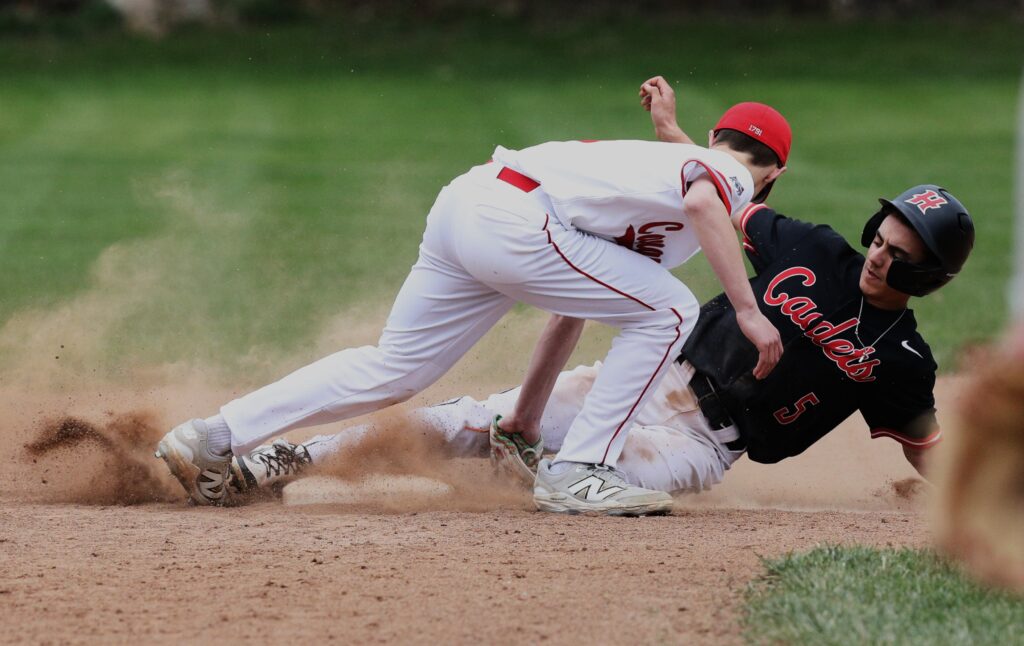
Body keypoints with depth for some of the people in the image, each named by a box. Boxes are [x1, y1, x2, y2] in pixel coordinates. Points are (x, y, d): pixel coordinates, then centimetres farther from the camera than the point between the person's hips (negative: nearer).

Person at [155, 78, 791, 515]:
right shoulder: (730, 176, 8)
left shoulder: (653, 162, 32)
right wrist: (747, 309, -20)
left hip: (459, 206, 9)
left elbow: (572, 310, 34)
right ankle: (578, 473, -5)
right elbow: (702, 199, -21)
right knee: (668, 311, -2)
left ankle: (214, 437, 12)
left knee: (393, 369, 14)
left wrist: (525, 419, 36)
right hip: (512, 218, -9)